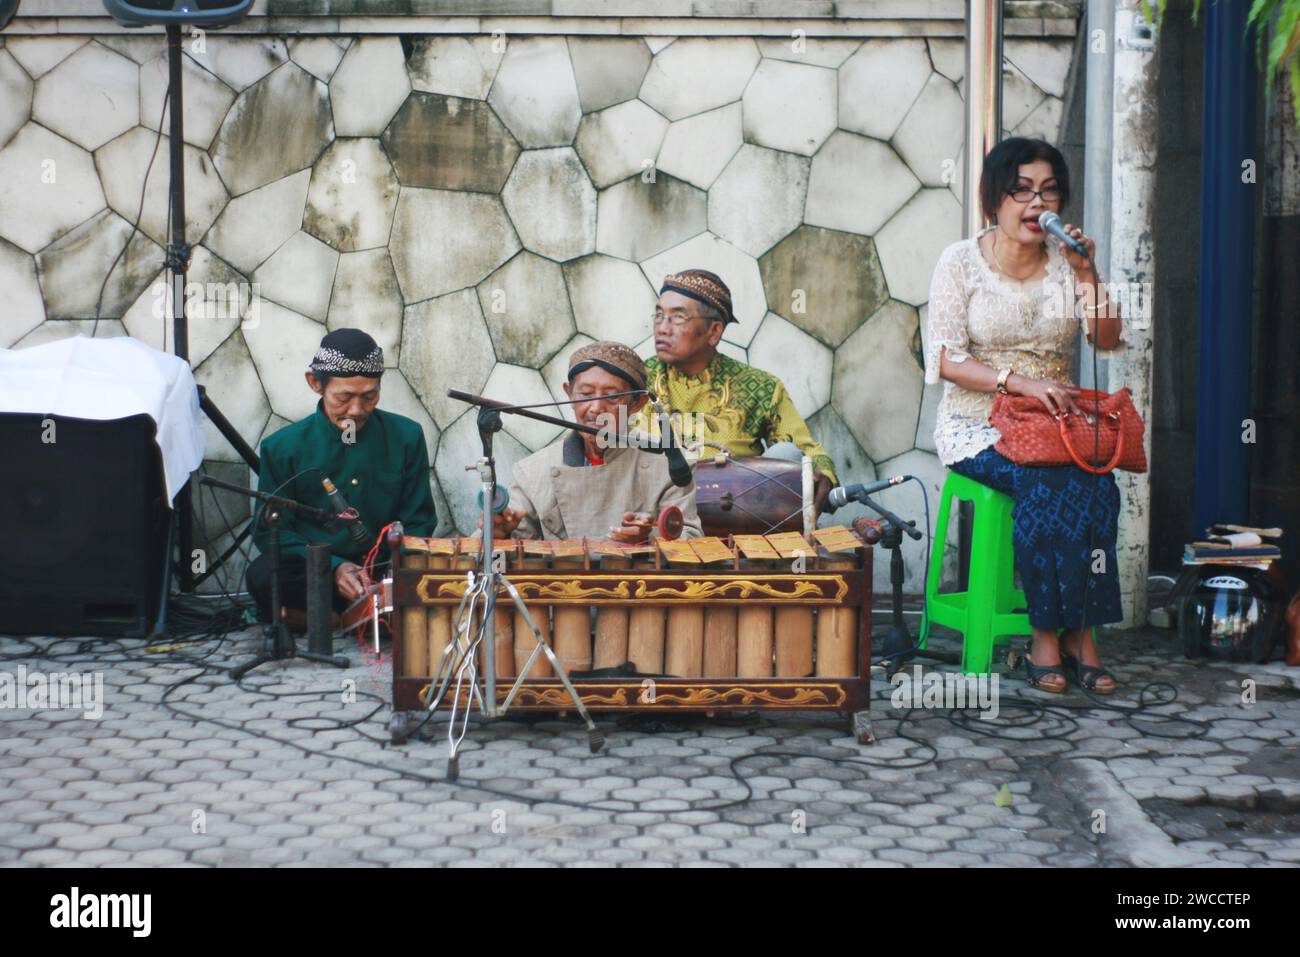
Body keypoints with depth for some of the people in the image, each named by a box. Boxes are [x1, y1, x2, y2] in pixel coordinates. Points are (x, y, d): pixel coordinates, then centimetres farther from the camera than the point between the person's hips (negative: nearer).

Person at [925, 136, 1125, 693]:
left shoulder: (1066, 261, 9)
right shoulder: (961, 261, -1)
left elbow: (1107, 341, 1)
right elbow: (947, 360, -9)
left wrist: (1085, 275, -12)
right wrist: (1022, 383, -21)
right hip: (976, 426, -3)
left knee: (1095, 485, -29)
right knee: (1046, 483, -33)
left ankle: (1073, 633, -23)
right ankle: (1051, 636, -24)